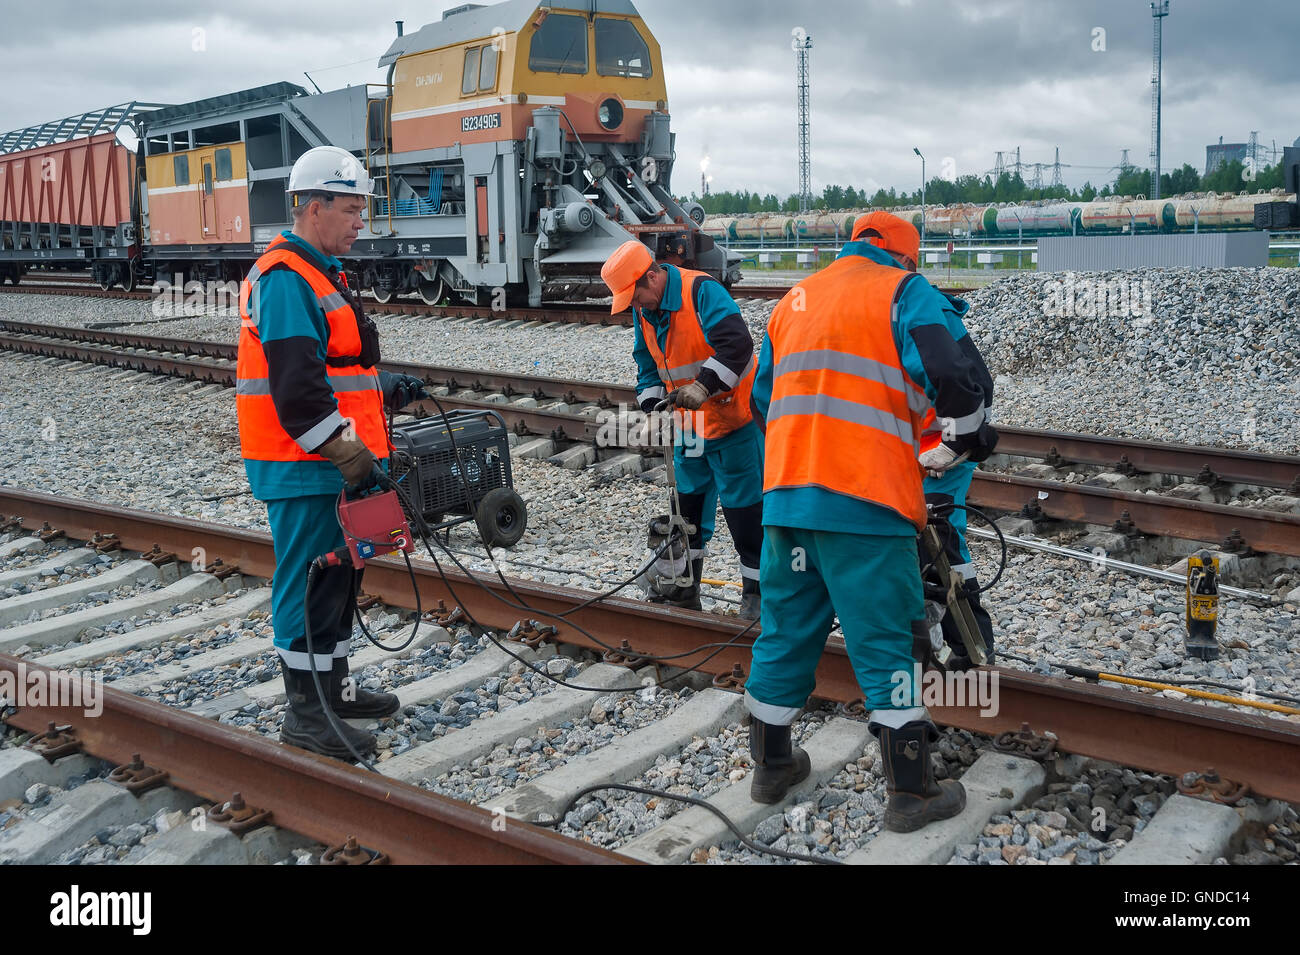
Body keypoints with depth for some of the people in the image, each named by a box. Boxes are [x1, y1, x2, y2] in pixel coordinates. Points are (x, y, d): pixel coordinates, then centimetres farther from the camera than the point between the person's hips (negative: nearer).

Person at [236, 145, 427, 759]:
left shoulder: (320, 274, 18)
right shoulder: (286, 279, -16)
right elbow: (296, 390, -24)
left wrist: (387, 389, 13)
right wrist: (350, 455, -24)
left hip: (331, 464, 10)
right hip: (303, 470, -10)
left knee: (339, 576, 17)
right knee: (310, 582, -3)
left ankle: (333, 686, 31)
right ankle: (305, 713, 6)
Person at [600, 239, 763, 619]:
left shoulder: (702, 292, -21)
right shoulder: (644, 309, 6)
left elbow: (737, 345, -33)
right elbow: (648, 365, 16)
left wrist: (703, 387, -37)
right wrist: (651, 405, 2)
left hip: (734, 420, -8)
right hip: (690, 424, 9)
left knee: (745, 509, -3)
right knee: (686, 503, 14)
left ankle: (755, 594, 8)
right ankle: (684, 590, 26)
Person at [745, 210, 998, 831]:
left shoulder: (793, 300, 20)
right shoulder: (903, 290, 0)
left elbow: (764, 400, 25)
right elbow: (948, 373, -15)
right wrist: (971, 436, 3)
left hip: (786, 494, 6)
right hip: (864, 500, -6)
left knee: (786, 633, 16)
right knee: (883, 642, 2)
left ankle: (771, 766, 29)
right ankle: (911, 793, 11)